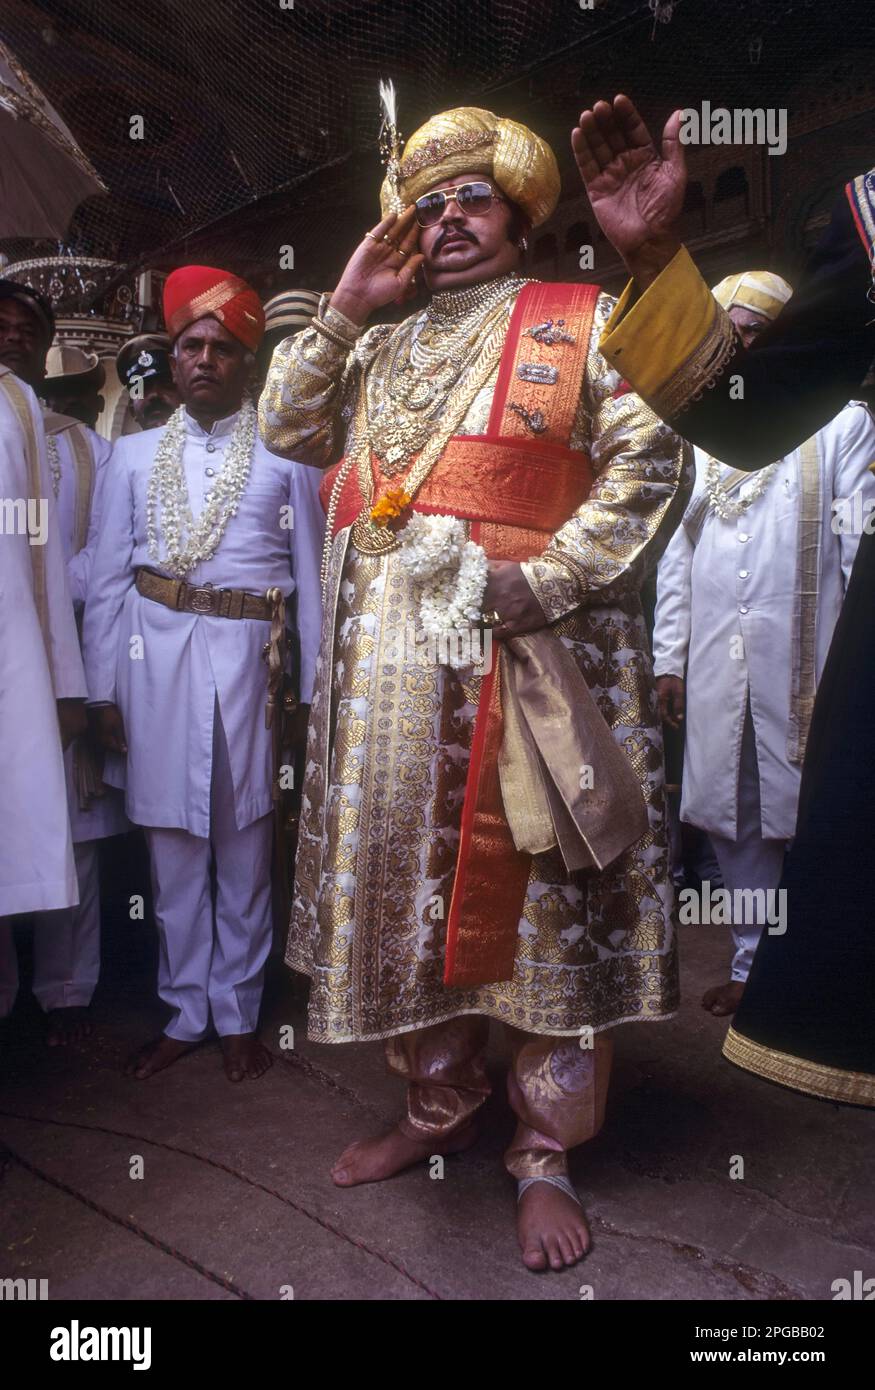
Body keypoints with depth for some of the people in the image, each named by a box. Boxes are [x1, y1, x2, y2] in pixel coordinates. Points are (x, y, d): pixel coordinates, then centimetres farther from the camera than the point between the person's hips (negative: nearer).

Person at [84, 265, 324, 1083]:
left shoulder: (284, 456, 5)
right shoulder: (135, 455, 11)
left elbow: (309, 576, 4)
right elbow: (109, 579, 8)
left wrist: (310, 687, 0)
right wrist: (103, 687, 3)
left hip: (247, 655, -2)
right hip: (156, 655, 2)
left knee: (243, 850, 8)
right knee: (172, 848, 10)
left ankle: (238, 1016, 24)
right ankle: (183, 1015, 26)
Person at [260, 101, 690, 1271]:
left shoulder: (581, 323, 8)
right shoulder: (382, 346, 23)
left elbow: (649, 462, -3)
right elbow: (288, 431, 18)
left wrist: (542, 578, -16)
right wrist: (343, 309, 10)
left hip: (525, 648, -5)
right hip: (389, 663, 5)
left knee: (537, 890, -1)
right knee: (406, 880, 9)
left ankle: (548, 1152, 15)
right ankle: (439, 1107, 28)